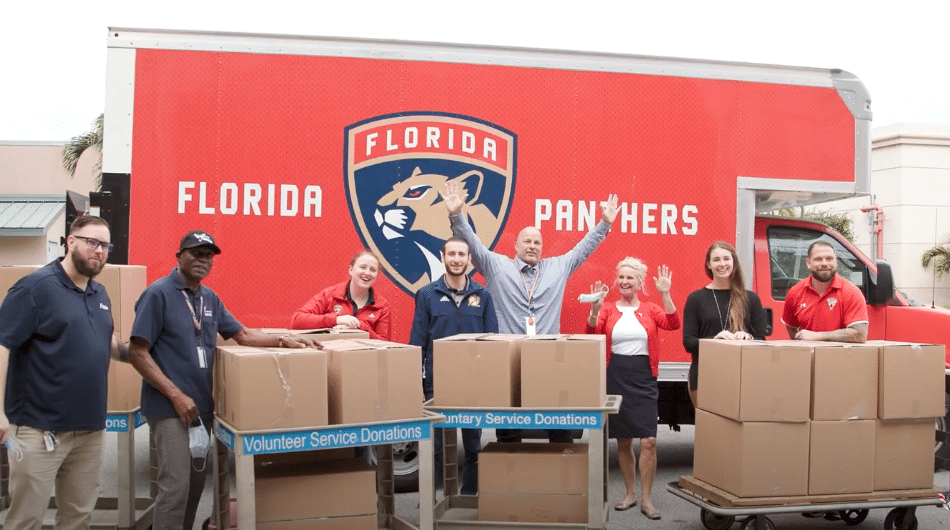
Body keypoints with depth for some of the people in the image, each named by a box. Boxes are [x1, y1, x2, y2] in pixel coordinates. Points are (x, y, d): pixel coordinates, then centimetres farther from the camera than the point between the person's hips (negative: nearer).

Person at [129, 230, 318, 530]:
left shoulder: (210, 299, 11)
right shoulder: (158, 293, -10)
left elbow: (242, 335, 17)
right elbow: (139, 353, -13)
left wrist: (284, 341, 1)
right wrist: (177, 395, -18)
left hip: (202, 406, 7)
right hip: (170, 408, -7)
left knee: (196, 482, 14)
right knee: (176, 486, -8)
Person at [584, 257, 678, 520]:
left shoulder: (650, 309, 4)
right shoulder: (608, 309, 4)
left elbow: (673, 324, -13)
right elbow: (592, 334, -10)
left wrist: (665, 294, -22)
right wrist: (594, 309, -25)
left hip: (643, 379, -1)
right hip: (615, 378, 1)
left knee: (649, 441, -7)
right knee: (623, 441, 10)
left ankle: (646, 498, 7)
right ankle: (630, 493, 27)